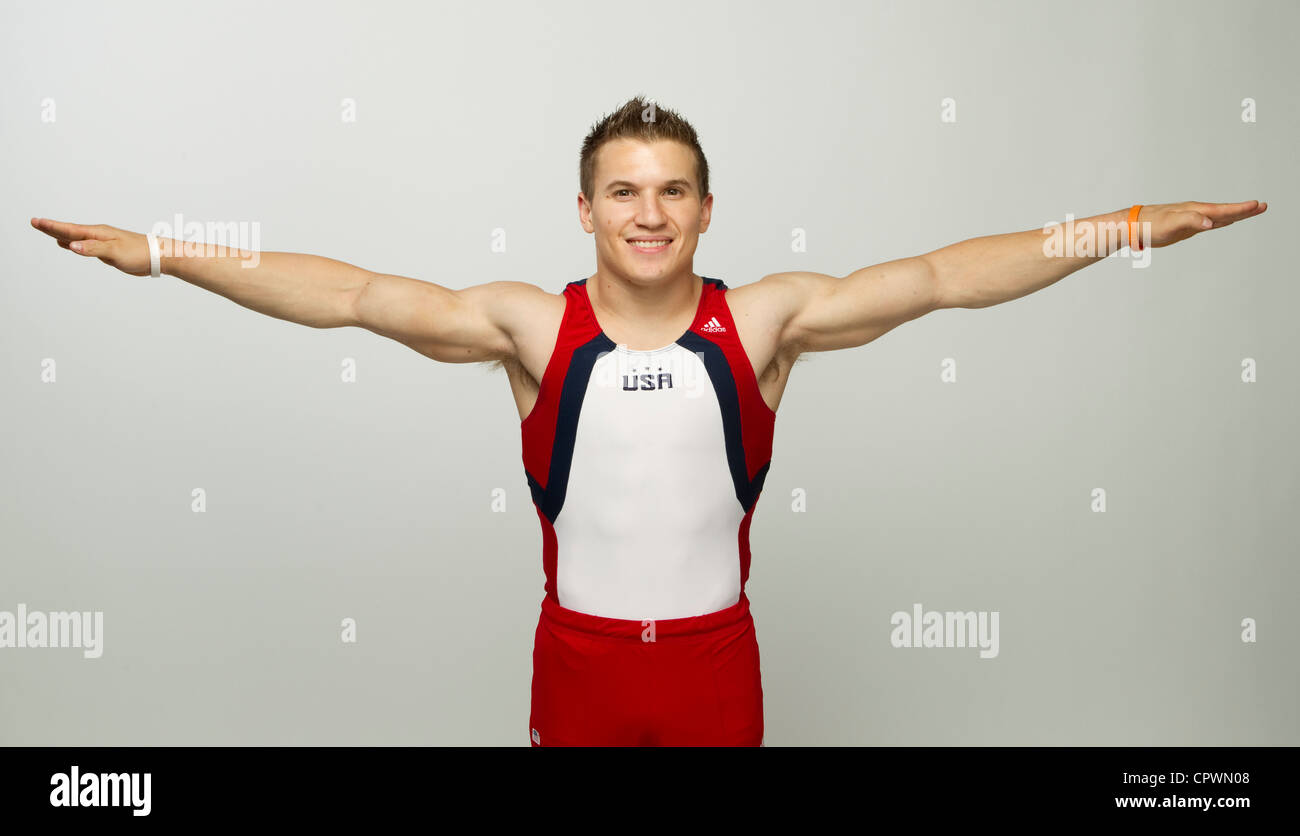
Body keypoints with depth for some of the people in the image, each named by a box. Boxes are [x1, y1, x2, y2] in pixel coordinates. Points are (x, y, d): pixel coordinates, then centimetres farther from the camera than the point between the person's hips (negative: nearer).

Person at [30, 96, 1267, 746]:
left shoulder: (765, 319, -10)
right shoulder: (530, 325, -11)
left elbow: (942, 277, -14)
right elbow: (353, 295, -14)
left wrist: (1130, 228, -18)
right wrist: (159, 252, -18)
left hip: (713, 649, 0)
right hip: (580, 650, 0)